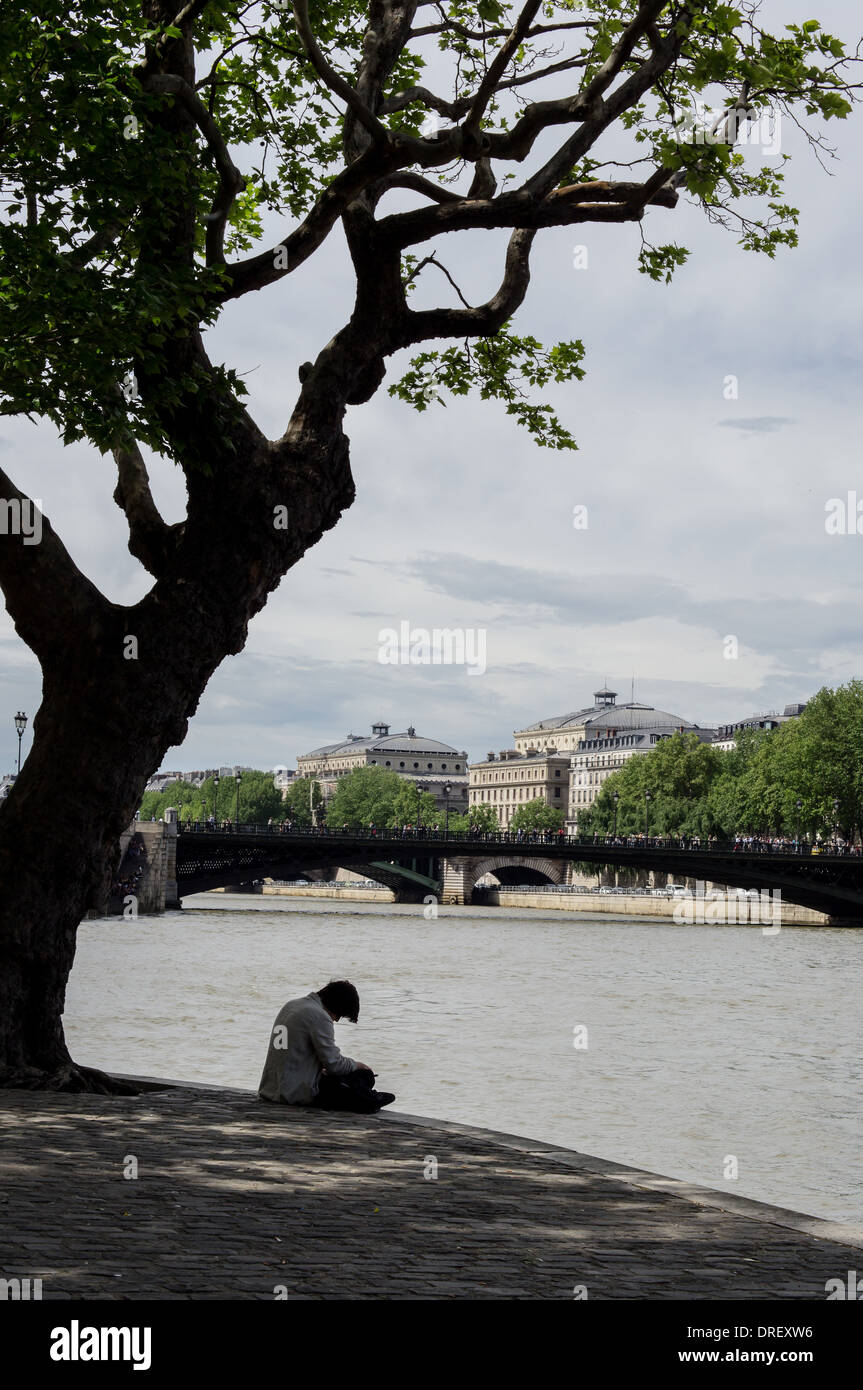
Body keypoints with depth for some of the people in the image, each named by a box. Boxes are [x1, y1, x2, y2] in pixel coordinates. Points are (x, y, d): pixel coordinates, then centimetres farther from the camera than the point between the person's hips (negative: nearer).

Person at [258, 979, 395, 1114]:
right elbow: (333, 1064, -13)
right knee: (364, 1076, -4)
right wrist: (355, 1065, 5)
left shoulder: (290, 1005, 13)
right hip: (299, 1092, -9)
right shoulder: (319, 1017, -14)